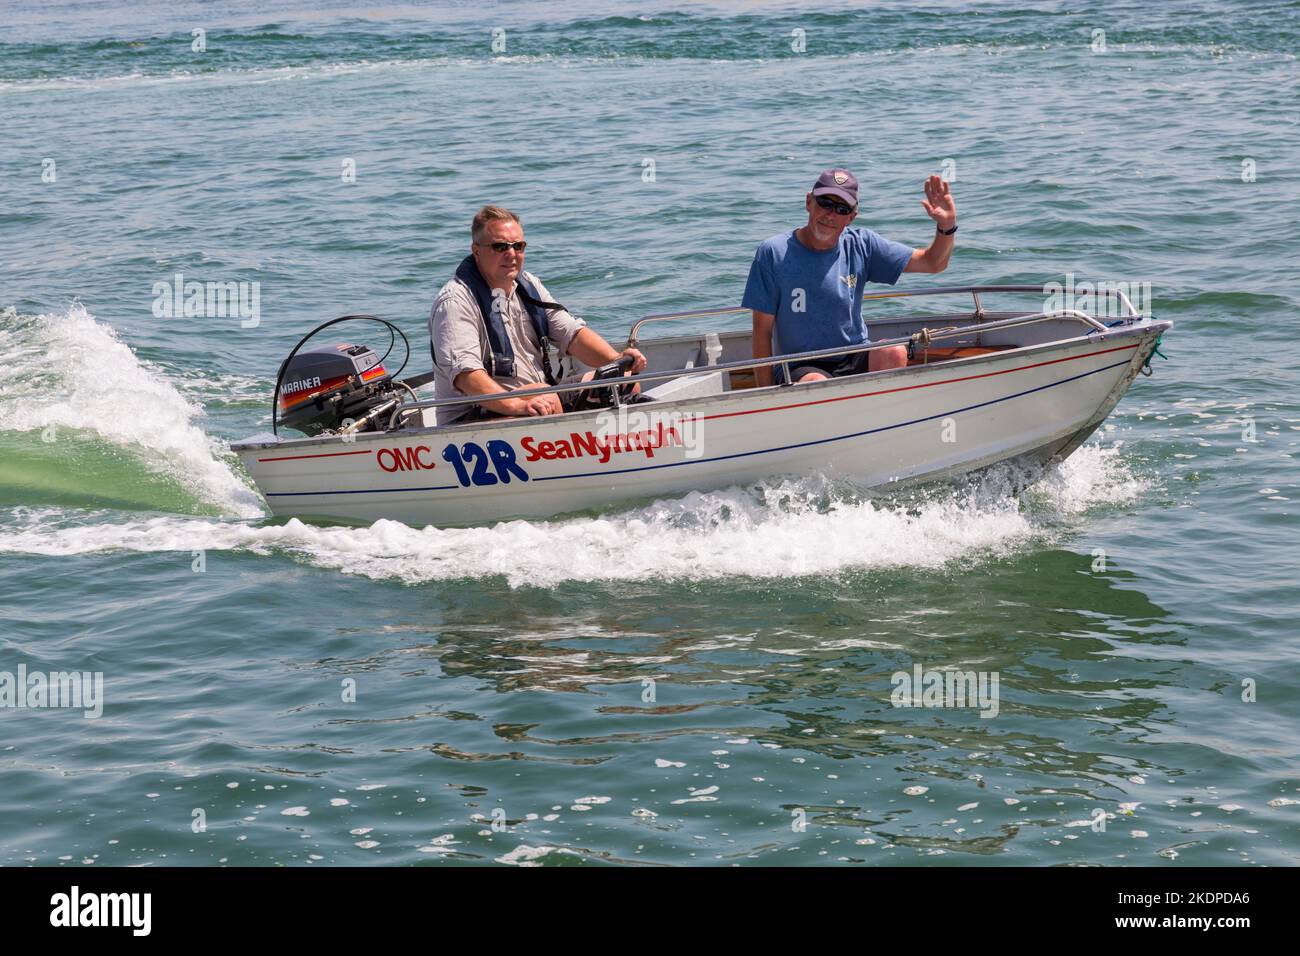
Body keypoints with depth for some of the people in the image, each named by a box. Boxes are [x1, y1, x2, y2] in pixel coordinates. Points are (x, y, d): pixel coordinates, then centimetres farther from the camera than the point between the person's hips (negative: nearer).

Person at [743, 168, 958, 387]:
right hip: (802, 369, -4)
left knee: (895, 353, -28)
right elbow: (762, 332, -5)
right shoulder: (774, 253, -7)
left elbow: (933, 263, 2)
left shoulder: (861, 246, 2)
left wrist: (947, 226, -20)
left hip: (856, 361, 4)